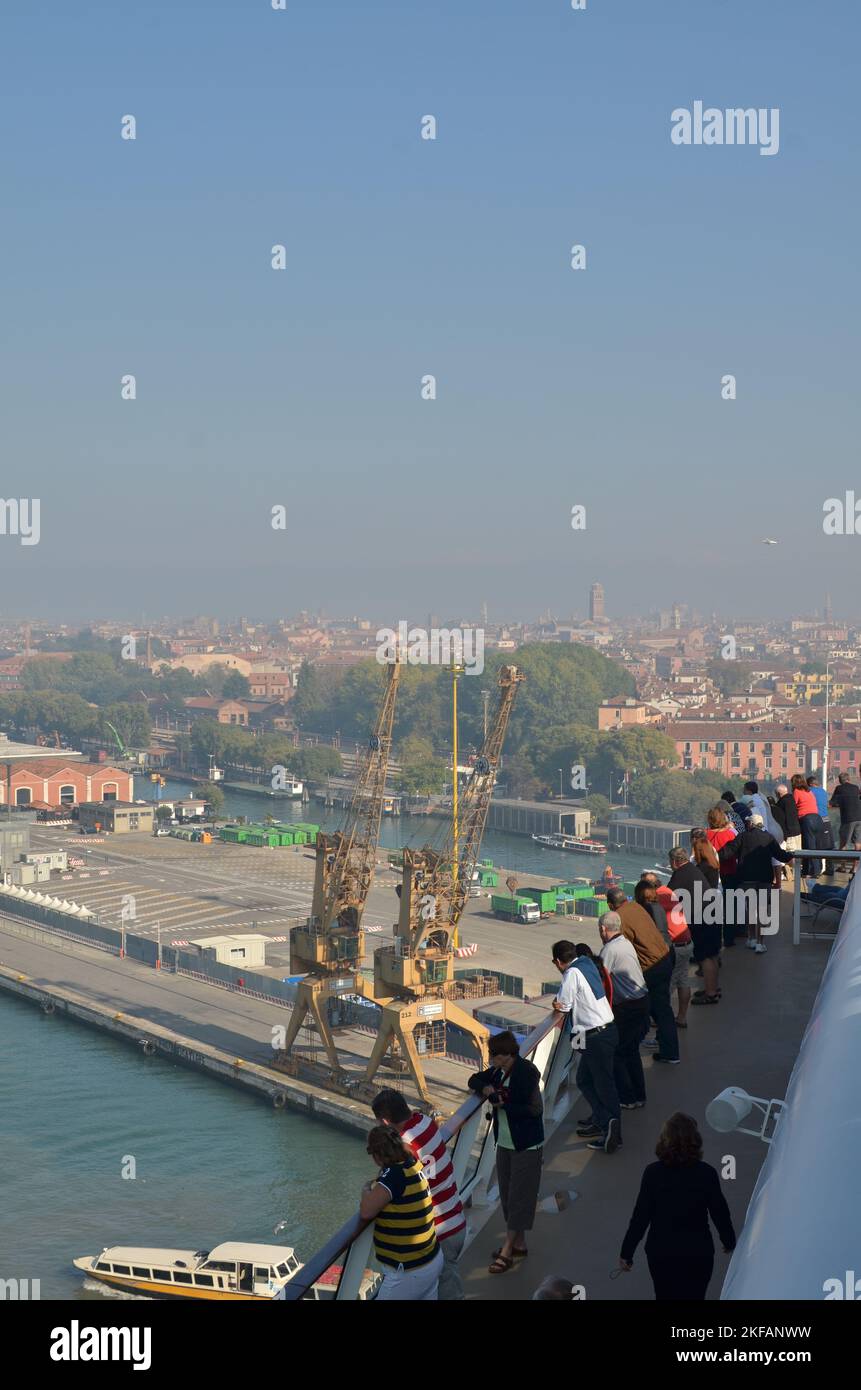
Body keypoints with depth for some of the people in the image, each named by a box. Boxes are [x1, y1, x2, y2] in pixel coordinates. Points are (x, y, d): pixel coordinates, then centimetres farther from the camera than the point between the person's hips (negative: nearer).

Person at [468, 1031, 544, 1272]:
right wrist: (485, 1088, -5)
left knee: (518, 1197, -3)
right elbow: (475, 1080, 17)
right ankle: (519, 1244, 28)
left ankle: (507, 1251, 0)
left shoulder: (527, 1074, -21)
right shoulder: (498, 1071, 2)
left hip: (526, 1146, -8)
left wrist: (503, 1103, -22)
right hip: (504, 1143, 8)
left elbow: (532, 1110, -24)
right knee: (507, 1195, 15)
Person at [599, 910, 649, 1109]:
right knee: (631, 1051, 20)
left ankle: (627, 1099, 5)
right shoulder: (626, 943, 10)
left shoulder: (610, 950, -19)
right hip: (642, 1002, 9)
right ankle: (639, 1096, 26)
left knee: (616, 1053, 2)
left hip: (627, 1008, -9)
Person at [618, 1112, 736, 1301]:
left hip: (660, 1252, 1)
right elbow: (719, 1213, -6)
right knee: (694, 1297, 16)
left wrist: (626, 1252, -2)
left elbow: (641, 1217, -13)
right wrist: (729, 1241, 14)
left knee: (664, 1296, 22)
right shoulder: (706, 1173, -16)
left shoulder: (653, 1173, -17)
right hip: (698, 1253, 0)